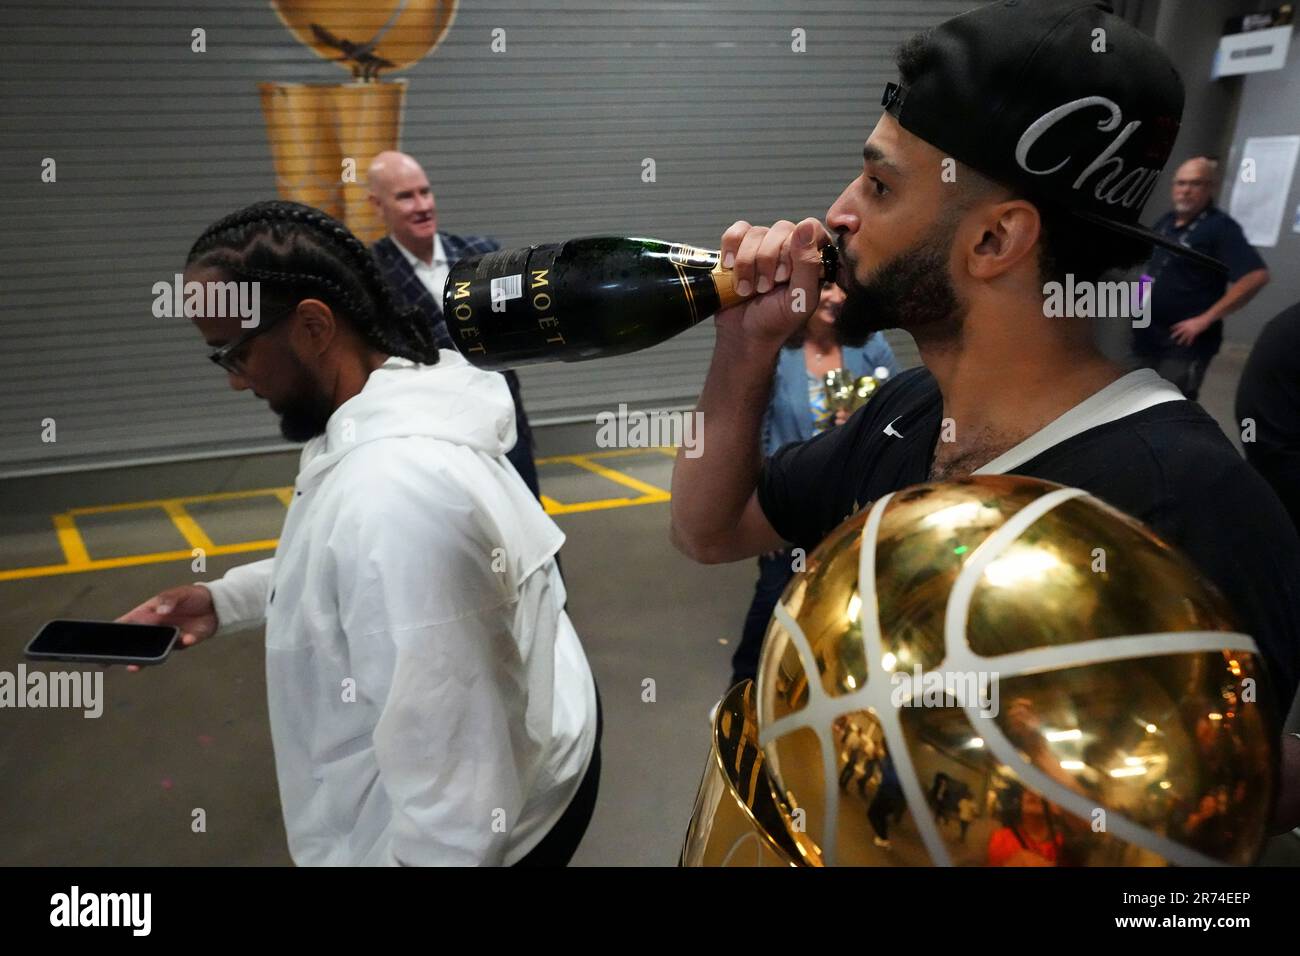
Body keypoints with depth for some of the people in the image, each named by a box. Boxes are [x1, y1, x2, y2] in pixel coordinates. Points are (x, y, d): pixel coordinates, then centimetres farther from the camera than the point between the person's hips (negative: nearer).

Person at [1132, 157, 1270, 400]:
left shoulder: (1220, 226, -13)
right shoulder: (1165, 221, 11)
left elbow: (1256, 276, -23)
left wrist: (1206, 319, -22)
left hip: (1185, 340, -8)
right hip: (1148, 335, 8)